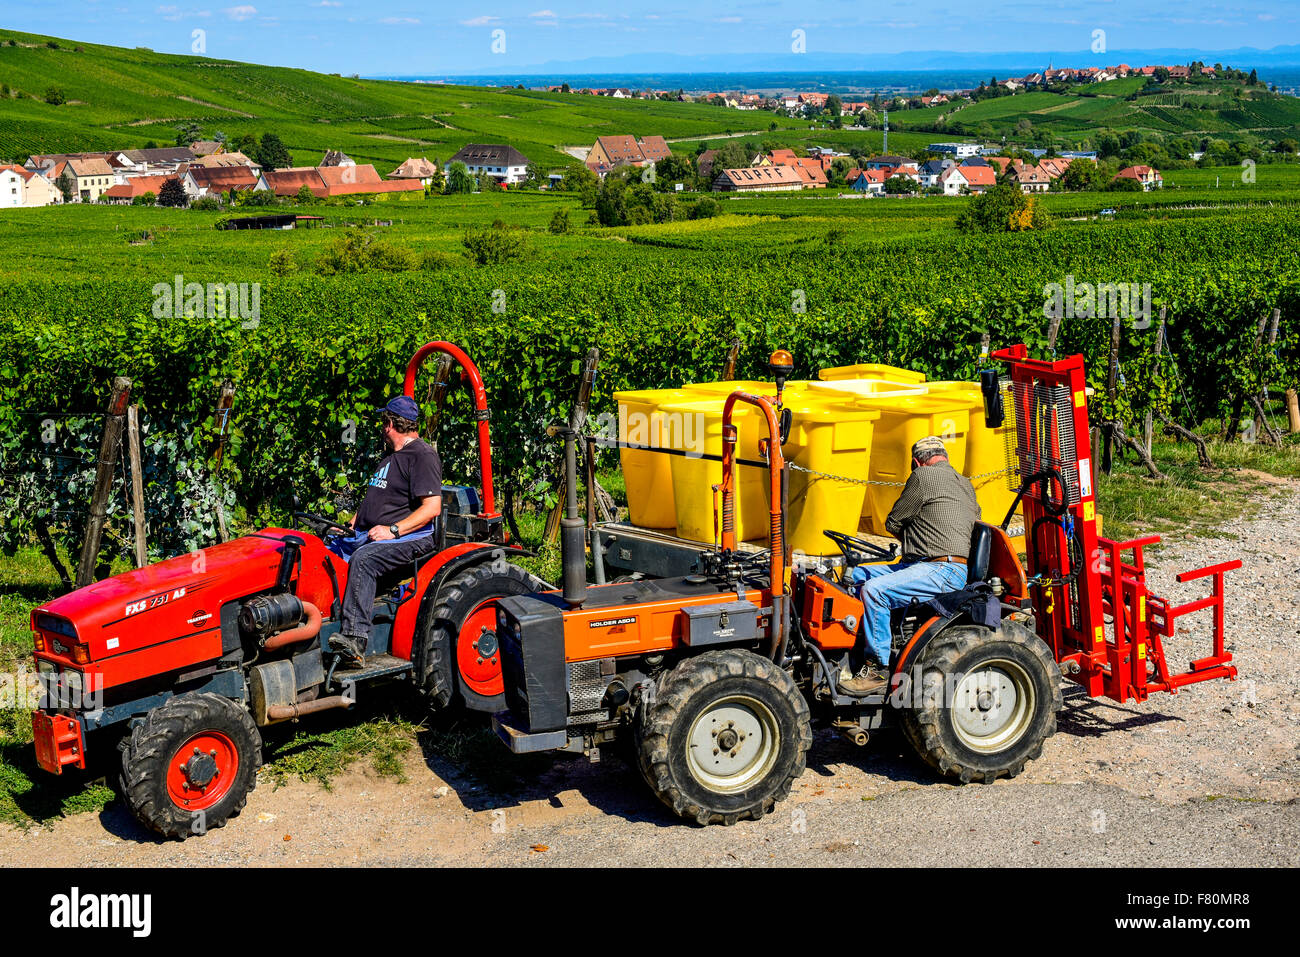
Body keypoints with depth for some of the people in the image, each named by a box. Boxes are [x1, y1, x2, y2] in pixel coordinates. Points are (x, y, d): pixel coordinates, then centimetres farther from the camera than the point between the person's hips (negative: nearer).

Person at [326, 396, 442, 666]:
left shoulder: (423, 455, -6)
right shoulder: (390, 458, 26)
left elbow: (432, 507, -17)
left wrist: (393, 530, -23)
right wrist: (350, 525, 13)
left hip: (412, 536, -10)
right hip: (365, 534, 10)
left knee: (363, 558, -36)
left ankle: (354, 640, -44)